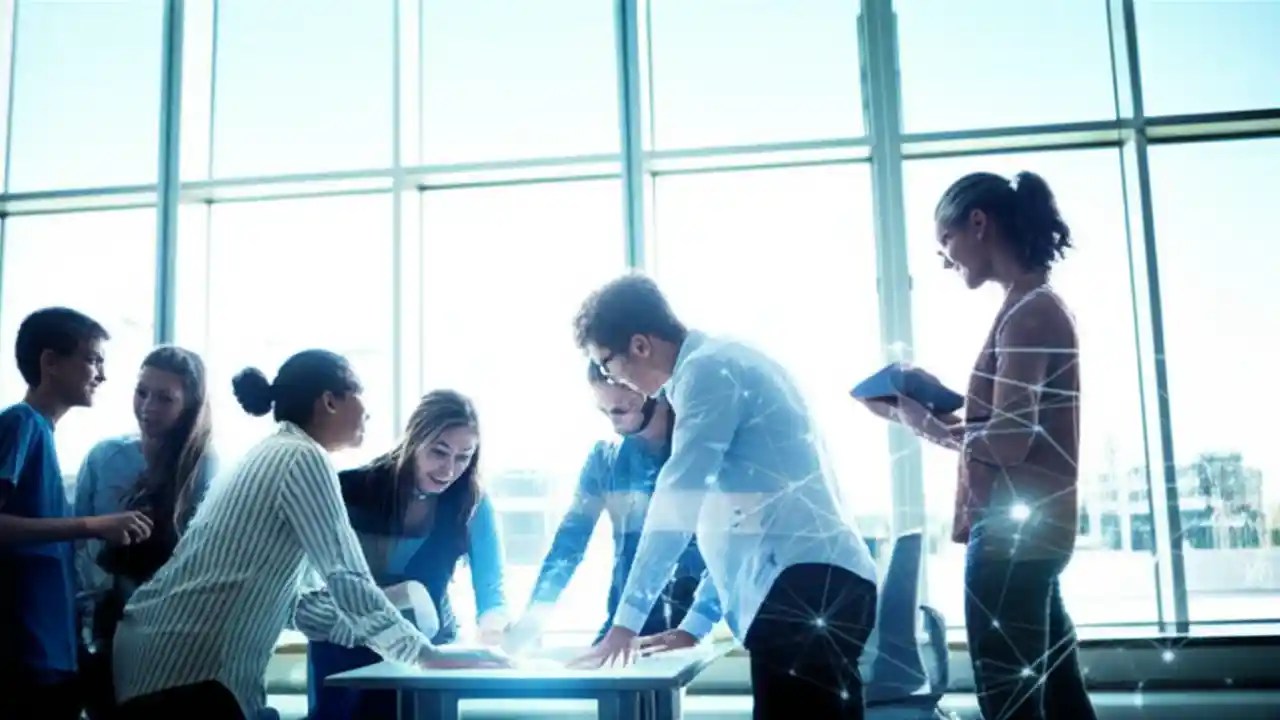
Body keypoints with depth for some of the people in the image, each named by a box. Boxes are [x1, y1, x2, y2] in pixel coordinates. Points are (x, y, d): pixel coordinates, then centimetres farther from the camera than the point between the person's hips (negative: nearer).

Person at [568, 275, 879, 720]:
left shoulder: (708, 369, -7)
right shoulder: (722, 366, 23)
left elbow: (677, 504, -11)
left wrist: (626, 620, -5)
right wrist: (694, 625, 24)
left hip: (805, 582, -10)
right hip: (816, 582, 10)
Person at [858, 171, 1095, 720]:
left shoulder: (1028, 313, -14)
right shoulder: (1037, 307, 15)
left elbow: (1009, 443, -20)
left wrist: (924, 422, -7)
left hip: (1012, 536, -10)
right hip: (1031, 534, 10)